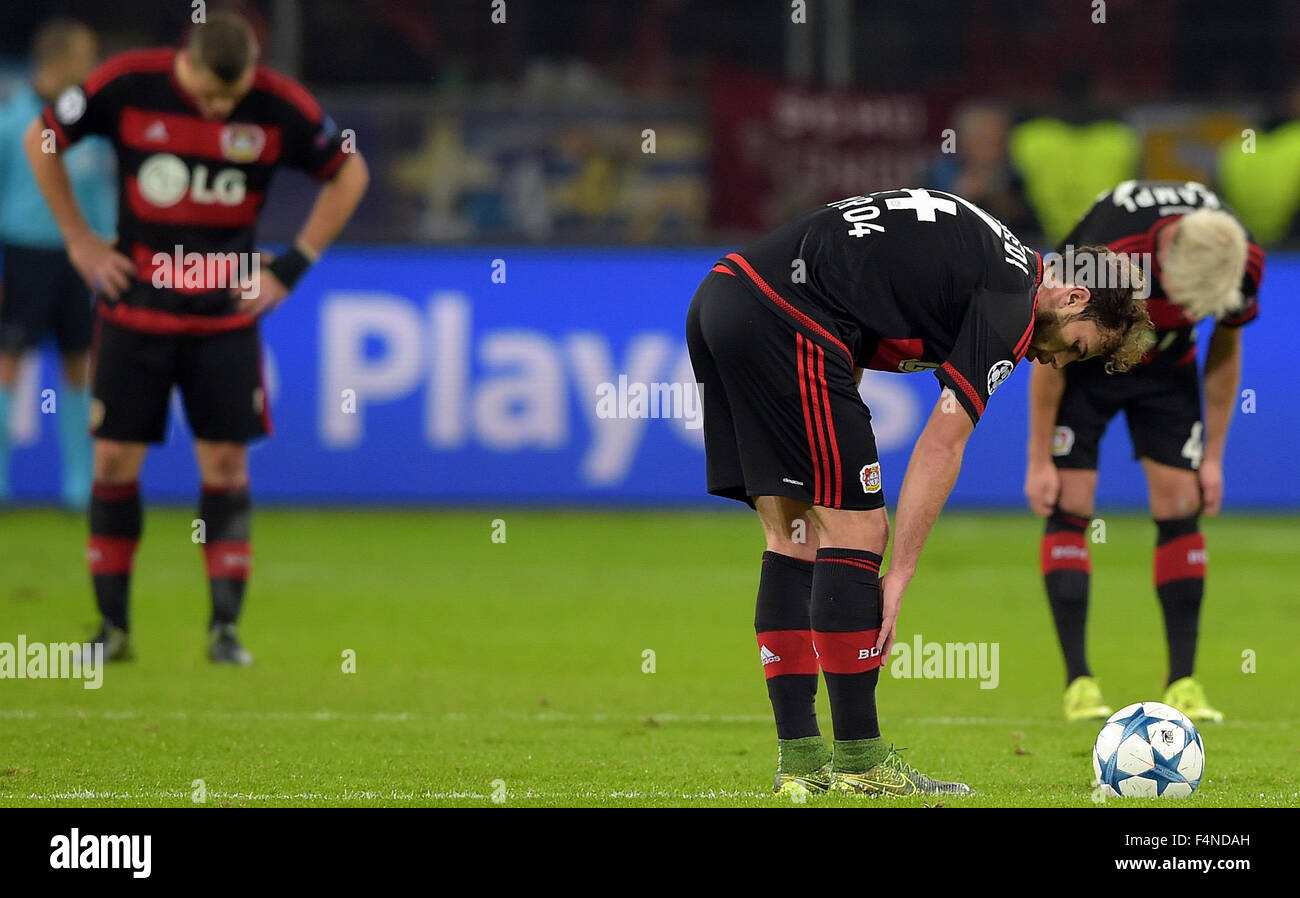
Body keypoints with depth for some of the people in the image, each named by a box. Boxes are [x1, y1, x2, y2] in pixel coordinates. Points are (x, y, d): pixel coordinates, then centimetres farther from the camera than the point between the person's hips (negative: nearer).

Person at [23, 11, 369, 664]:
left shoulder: (279, 106, -11)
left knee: (225, 462, -3)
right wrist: (79, 240, 2)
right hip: (134, 307, 0)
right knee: (114, 458, -1)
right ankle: (112, 626, 9)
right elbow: (42, 140, 4)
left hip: (226, 312, 0)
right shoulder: (126, 85, -12)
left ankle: (225, 627, 4)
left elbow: (349, 173, 5)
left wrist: (291, 268, 0)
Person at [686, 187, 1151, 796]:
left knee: (794, 538, 12)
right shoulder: (1013, 304, -3)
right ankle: (858, 762, 1)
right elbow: (941, 447, -6)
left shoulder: (985, 256, 24)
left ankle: (799, 760, 11)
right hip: (783, 321, -10)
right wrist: (898, 576, -3)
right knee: (855, 530, -2)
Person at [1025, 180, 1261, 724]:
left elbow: (1225, 351, -6)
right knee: (1069, 507, -12)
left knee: (1181, 505, -6)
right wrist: (1040, 459, -16)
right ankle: (1078, 681, -8)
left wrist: (1214, 455, -1)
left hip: (1166, 368, 3)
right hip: (1084, 363, -3)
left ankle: (1183, 681, -4)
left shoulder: (1244, 263, -27)